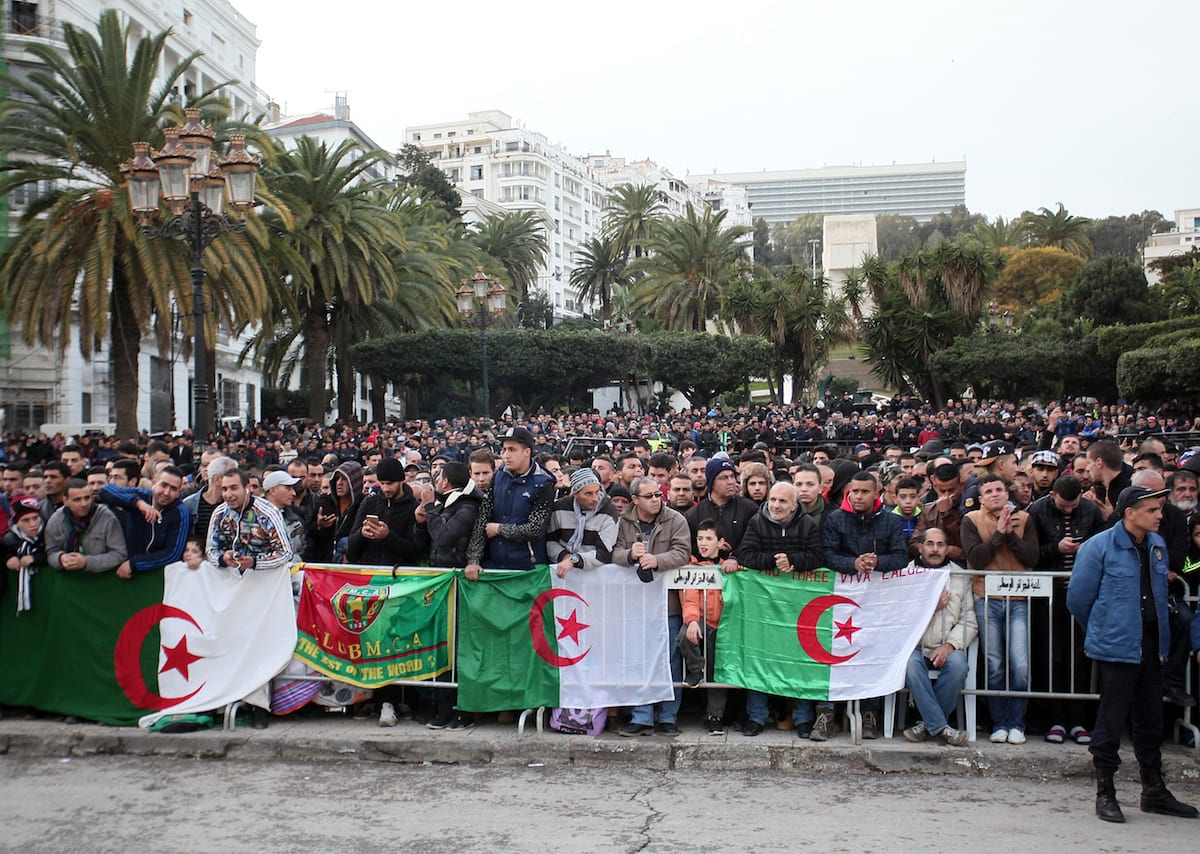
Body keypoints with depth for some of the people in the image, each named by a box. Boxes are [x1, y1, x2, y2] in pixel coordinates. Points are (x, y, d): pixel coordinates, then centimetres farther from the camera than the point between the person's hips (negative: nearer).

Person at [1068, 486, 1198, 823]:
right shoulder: (1100, 547, -11)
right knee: (1112, 720, 0)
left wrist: (1161, 635, 16)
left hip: (1152, 646, 6)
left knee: (1151, 721, 14)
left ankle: (1154, 791, 26)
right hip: (1117, 647, -6)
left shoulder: (1158, 546, 8)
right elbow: (1078, 599, -6)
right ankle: (1105, 793, 11)